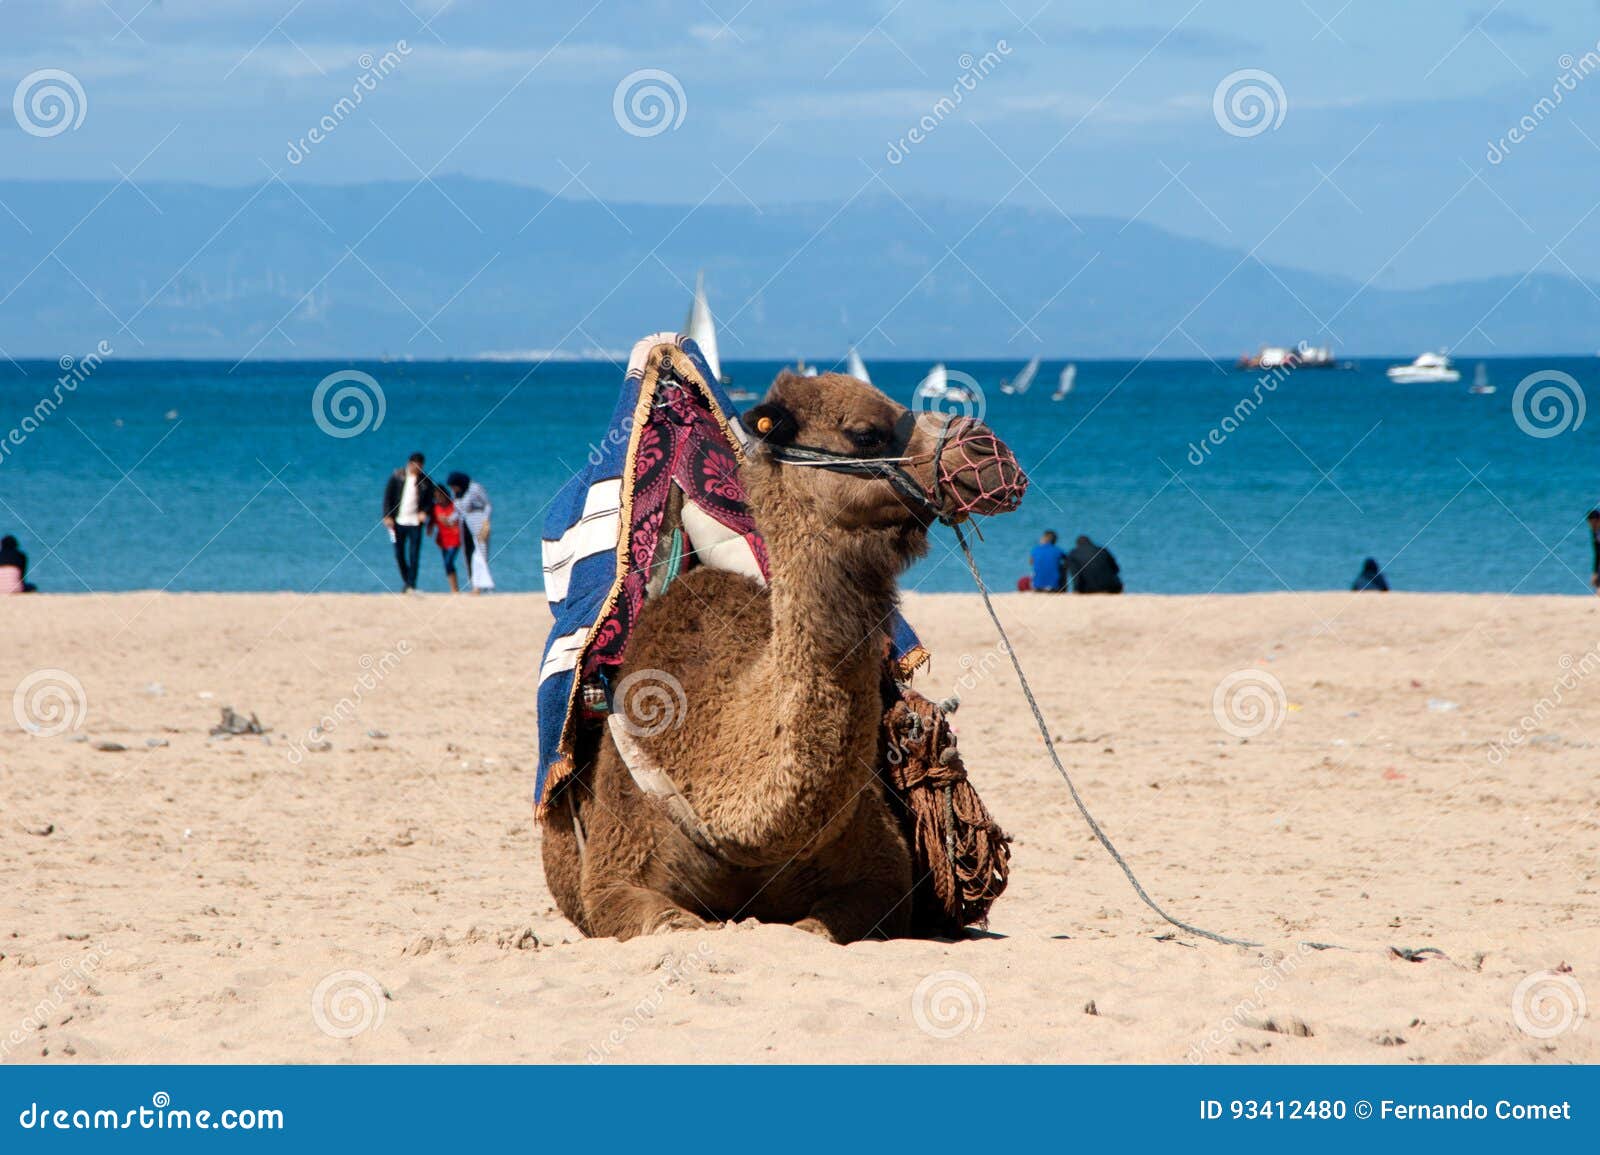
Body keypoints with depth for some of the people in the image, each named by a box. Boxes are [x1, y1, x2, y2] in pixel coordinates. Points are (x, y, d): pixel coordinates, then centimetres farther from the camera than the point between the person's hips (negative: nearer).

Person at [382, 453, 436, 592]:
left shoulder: (426, 481, 1)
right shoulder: (397, 476, 0)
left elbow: (430, 500, 8)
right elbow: (388, 496, 2)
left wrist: (425, 512, -12)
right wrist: (387, 516, -6)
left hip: (415, 522, -1)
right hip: (398, 521, 1)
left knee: (414, 555, -8)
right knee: (399, 554, 6)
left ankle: (411, 585, -7)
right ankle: (406, 582, 22)